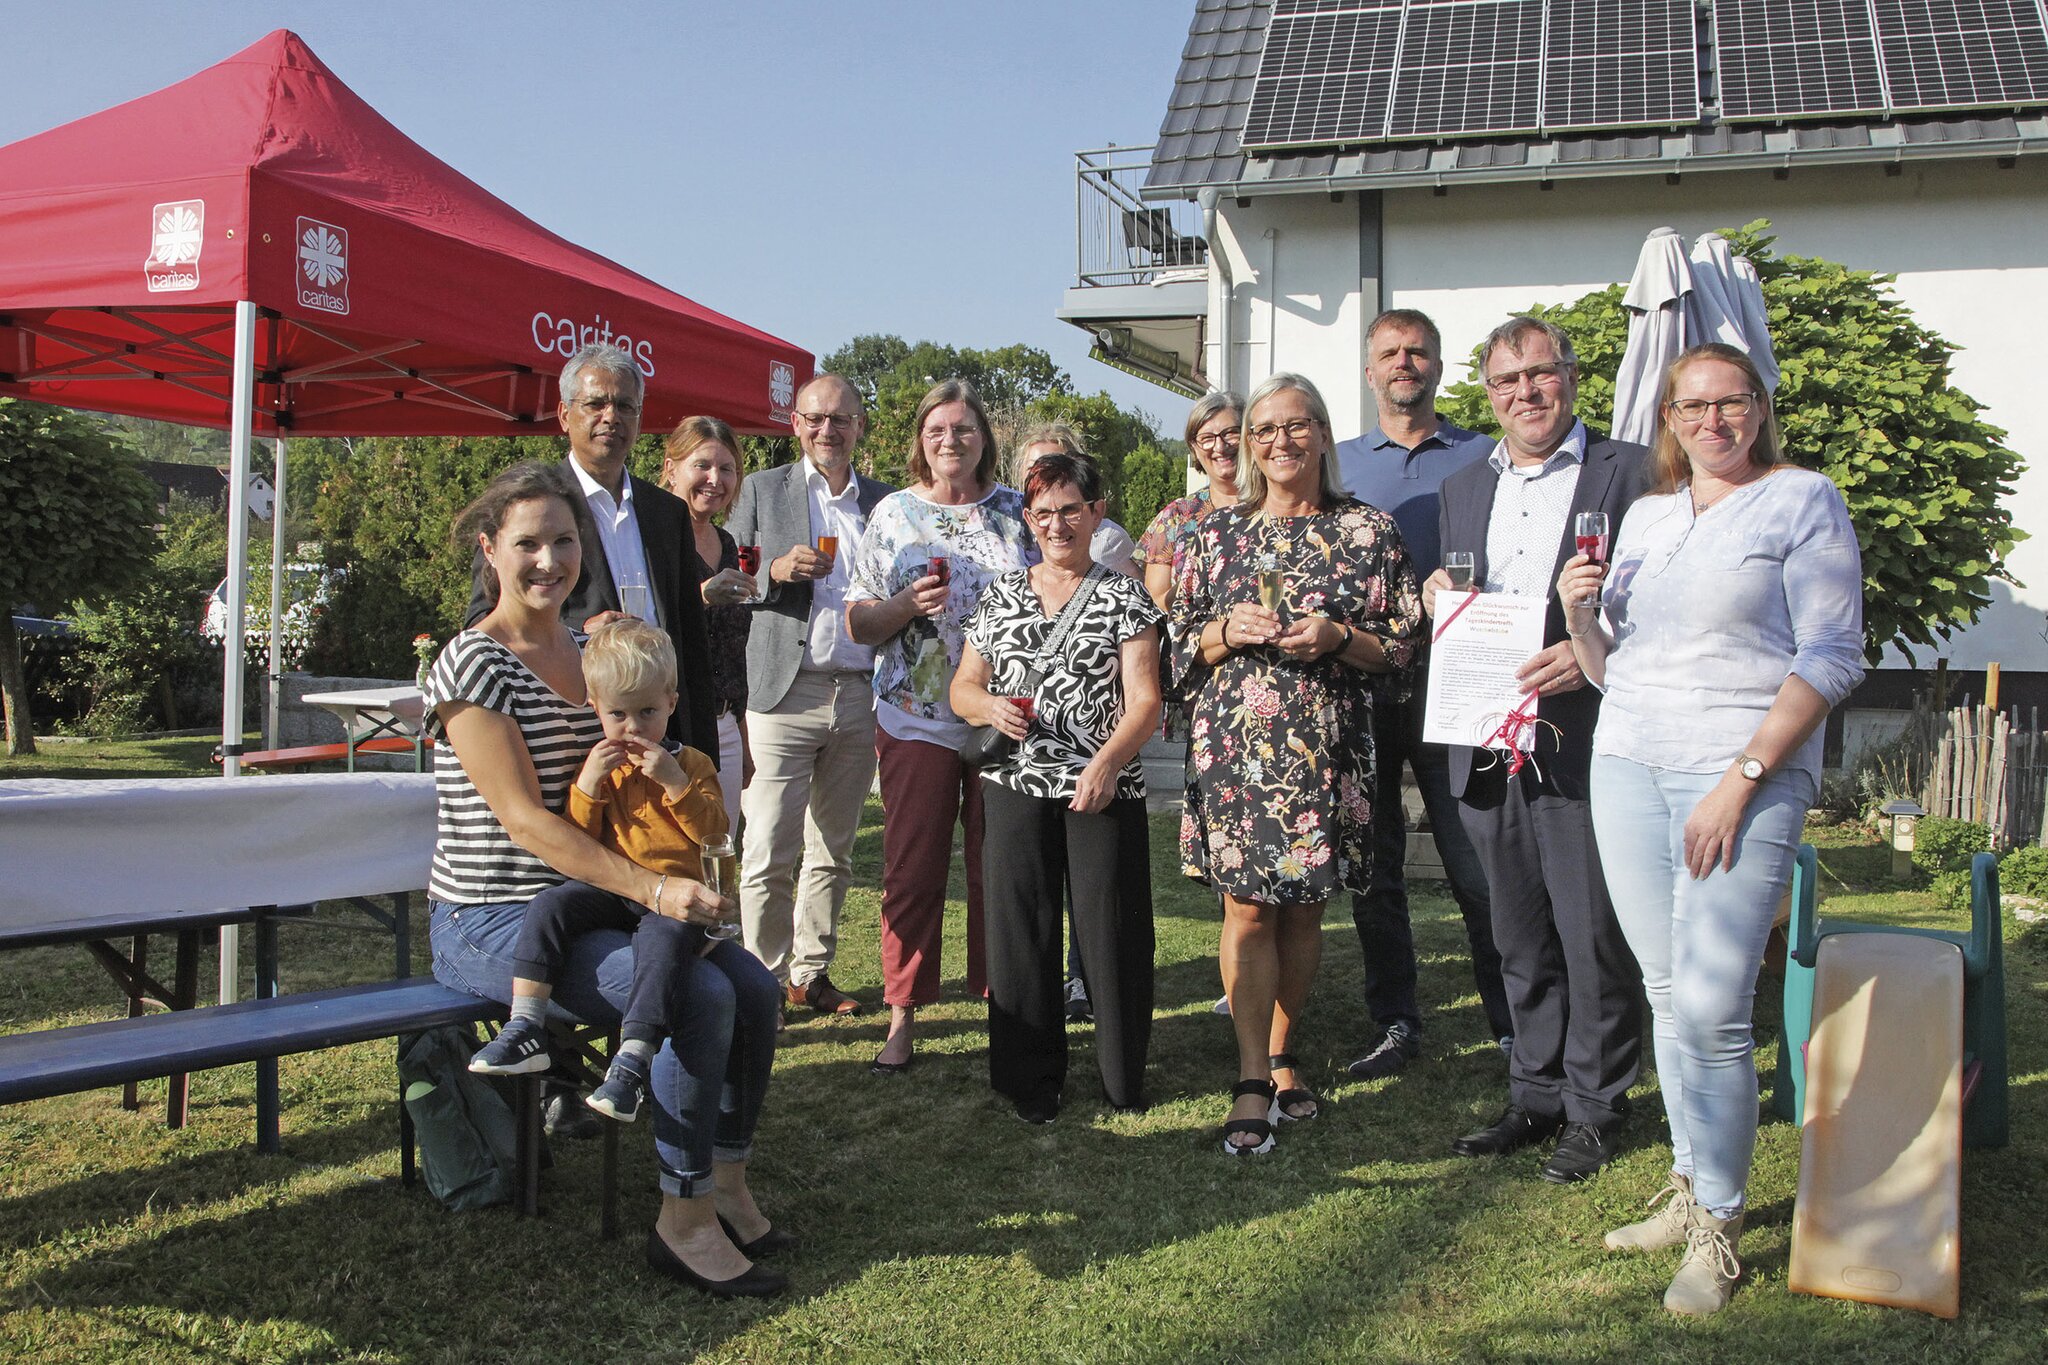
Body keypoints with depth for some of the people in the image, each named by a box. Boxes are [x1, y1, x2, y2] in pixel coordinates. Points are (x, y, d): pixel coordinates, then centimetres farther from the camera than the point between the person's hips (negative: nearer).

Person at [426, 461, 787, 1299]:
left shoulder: (588, 654, 11)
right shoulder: (474, 664, -13)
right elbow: (522, 818, -20)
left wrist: (690, 875, 4)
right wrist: (653, 889, -27)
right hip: (489, 924, -7)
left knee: (754, 985, -10)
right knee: (698, 996, -24)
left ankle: (726, 1186, 6)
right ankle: (684, 1223, -10)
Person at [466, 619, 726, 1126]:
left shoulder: (689, 764, 9)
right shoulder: (600, 767, 14)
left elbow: (714, 831, -4)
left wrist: (674, 782, -15)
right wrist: (587, 785, -8)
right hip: (609, 891, 3)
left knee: (661, 935, -34)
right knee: (550, 904, -23)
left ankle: (632, 1062, -37)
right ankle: (525, 1028, -25)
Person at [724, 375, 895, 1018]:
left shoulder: (884, 501, 13)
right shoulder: (760, 490, 6)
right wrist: (777, 570, -13)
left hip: (860, 696, 3)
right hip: (784, 693, -3)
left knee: (833, 851, 11)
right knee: (770, 854, -6)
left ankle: (811, 975, 23)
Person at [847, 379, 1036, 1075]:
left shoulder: (1016, 510, 7)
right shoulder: (894, 514, 5)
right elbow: (858, 622, 4)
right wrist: (909, 605, -15)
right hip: (917, 720, -1)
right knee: (911, 872, 1)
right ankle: (903, 1016, 11)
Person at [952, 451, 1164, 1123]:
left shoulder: (1124, 595, 4)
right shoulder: (1002, 595, 13)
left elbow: (1144, 700, -4)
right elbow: (962, 687, 17)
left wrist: (1106, 763, -20)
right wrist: (989, 705, -7)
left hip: (1104, 789, -2)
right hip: (1016, 786, 3)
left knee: (1110, 928, 0)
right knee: (1019, 929, 5)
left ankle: (1123, 1075, 16)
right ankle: (1030, 1079, 18)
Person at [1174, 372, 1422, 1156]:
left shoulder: (1368, 531, 5)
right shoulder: (1218, 532, 9)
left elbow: (1403, 646, 5)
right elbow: (1182, 642, 11)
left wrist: (1337, 638, -12)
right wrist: (1228, 632, -8)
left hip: (1325, 746, 0)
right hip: (1234, 742, 0)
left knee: (1303, 906, 7)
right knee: (1248, 905, -3)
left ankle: (1281, 1054, 24)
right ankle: (1254, 1080, 1)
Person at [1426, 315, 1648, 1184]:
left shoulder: (1629, 475, -1)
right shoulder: (1462, 490, 17)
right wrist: (1437, 600, 0)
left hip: (1585, 744, -5)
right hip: (1489, 749, 5)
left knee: (1595, 939, 3)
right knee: (1520, 941, 15)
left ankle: (1595, 1108, 19)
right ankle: (1536, 1096, 28)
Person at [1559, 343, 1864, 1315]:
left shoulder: (1804, 500, 0)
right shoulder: (1645, 516, 17)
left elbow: (1832, 657, -7)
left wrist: (1741, 778, -15)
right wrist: (1578, 616, -2)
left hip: (1746, 772, -5)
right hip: (1627, 765, 5)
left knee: (1711, 1009, -10)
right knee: (1666, 995, 9)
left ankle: (1717, 1231, 5)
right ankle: (1688, 1191, 23)